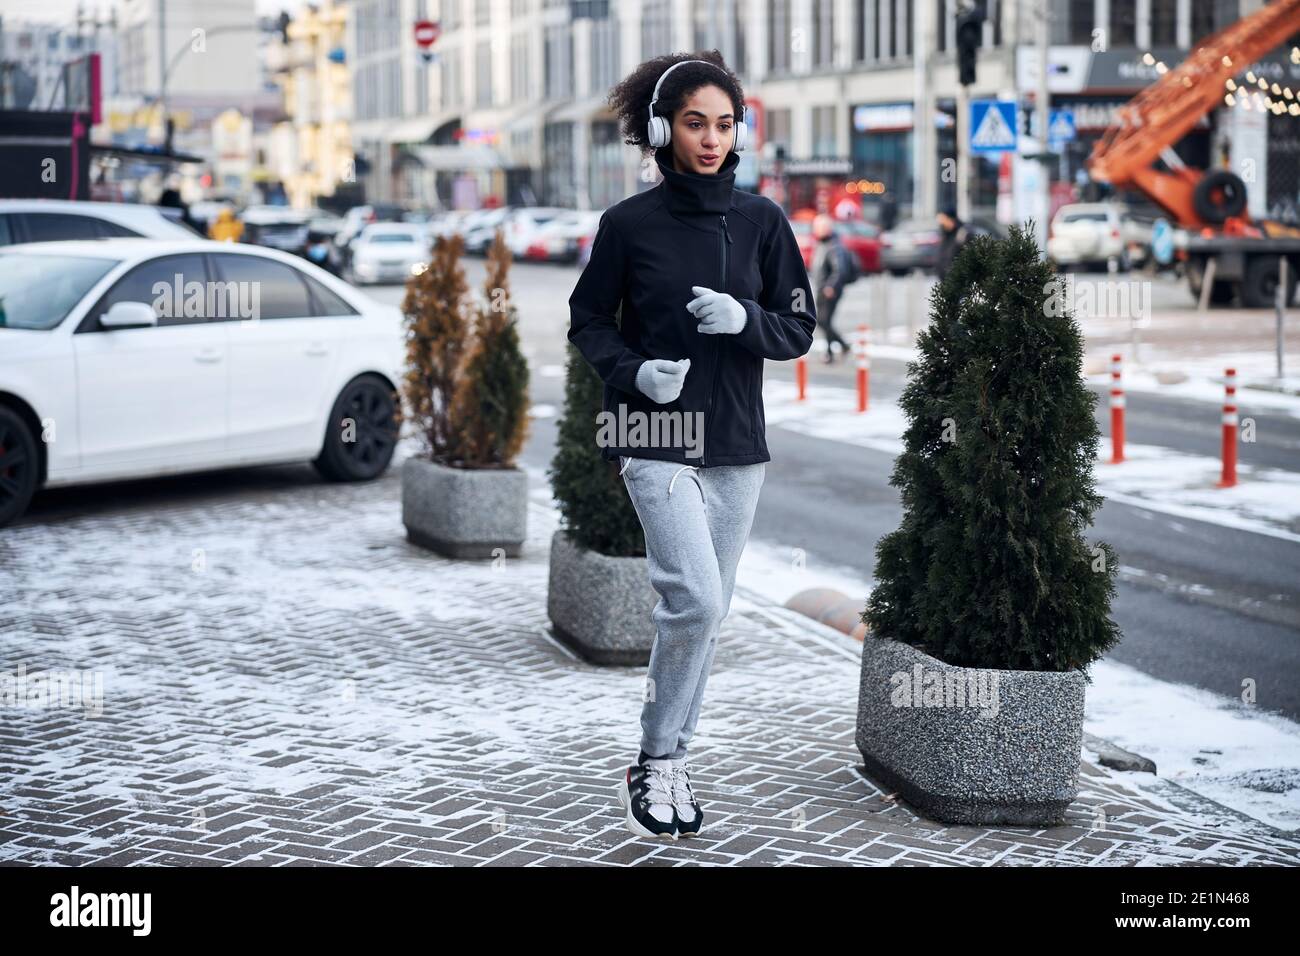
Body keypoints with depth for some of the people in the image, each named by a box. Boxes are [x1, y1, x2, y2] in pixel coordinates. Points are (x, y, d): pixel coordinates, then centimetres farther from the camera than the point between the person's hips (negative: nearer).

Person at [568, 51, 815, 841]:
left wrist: (745, 320, -15)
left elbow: (800, 329, 5)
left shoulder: (761, 220, 4)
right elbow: (589, 322, 6)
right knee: (693, 599, -17)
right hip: (657, 442, -4)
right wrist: (633, 370, -13)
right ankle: (655, 763, 1)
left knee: (709, 612, 9)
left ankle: (670, 762, 24)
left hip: (736, 444, 4)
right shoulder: (629, 223, -2)